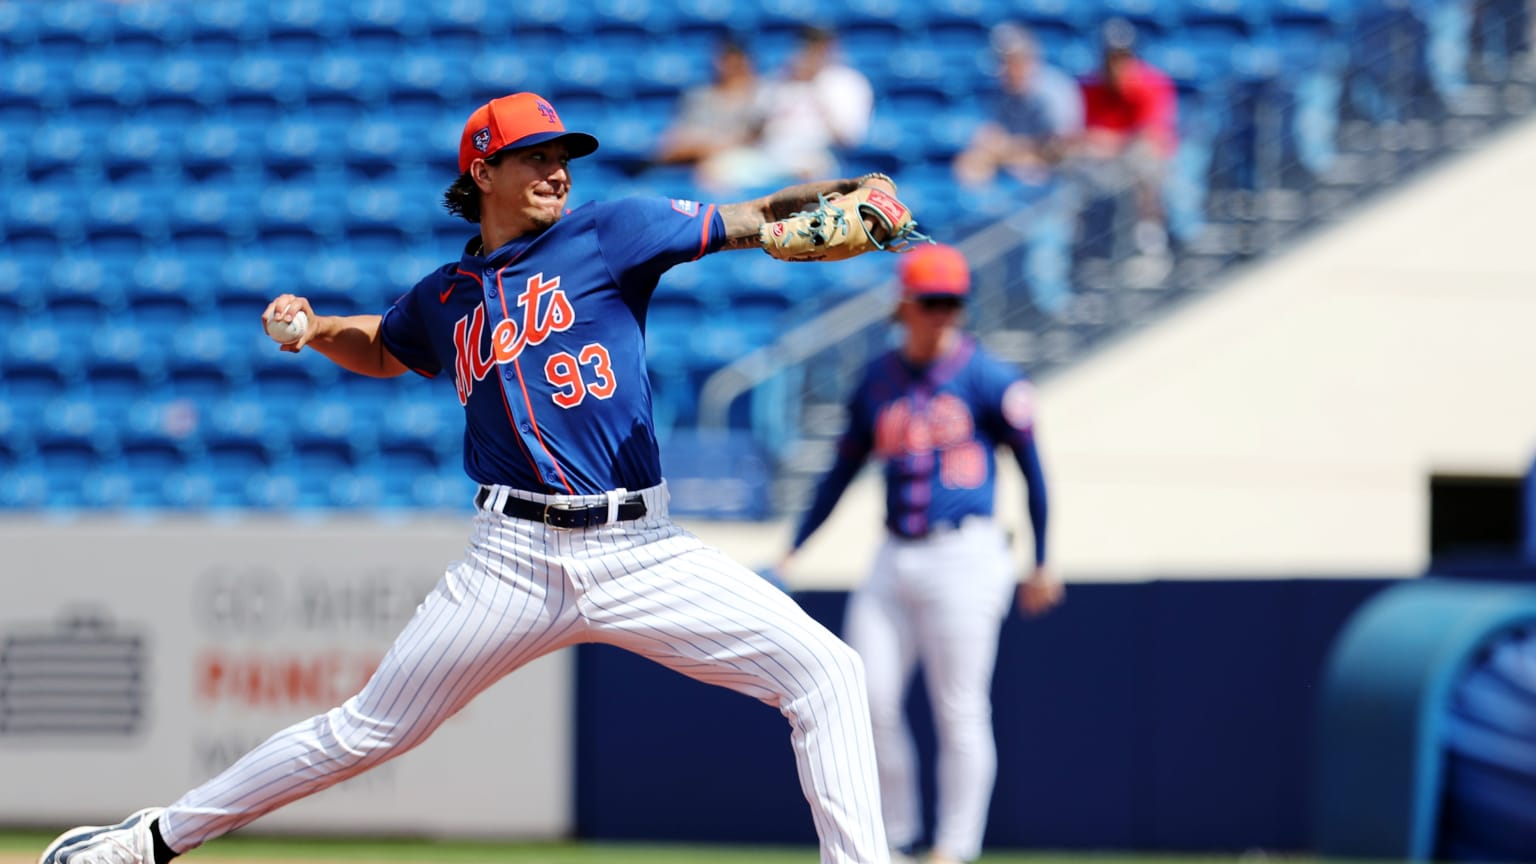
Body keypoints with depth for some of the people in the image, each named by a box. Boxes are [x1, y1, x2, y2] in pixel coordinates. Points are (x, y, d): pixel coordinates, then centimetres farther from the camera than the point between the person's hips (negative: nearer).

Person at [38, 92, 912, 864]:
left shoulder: (608, 234, 3)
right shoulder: (446, 298, 12)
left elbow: (751, 222, -8)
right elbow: (384, 349, 35)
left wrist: (847, 196, -27)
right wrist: (314, 330, 14)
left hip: (640, 549, -1)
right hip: (518, 555, 1)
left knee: (825, 673, -16)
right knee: (365, 732, 4)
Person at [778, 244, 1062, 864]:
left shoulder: (987, 379, -3)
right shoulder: (877, 381, 10)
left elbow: (1032, 469, 0)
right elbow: (841, 471, 18)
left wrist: (1042, 565, -2)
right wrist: (791, 552, 13)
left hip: (962, 557, -5)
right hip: (894, 559, 5)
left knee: (959, 713, -5)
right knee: (869, 702, -1)